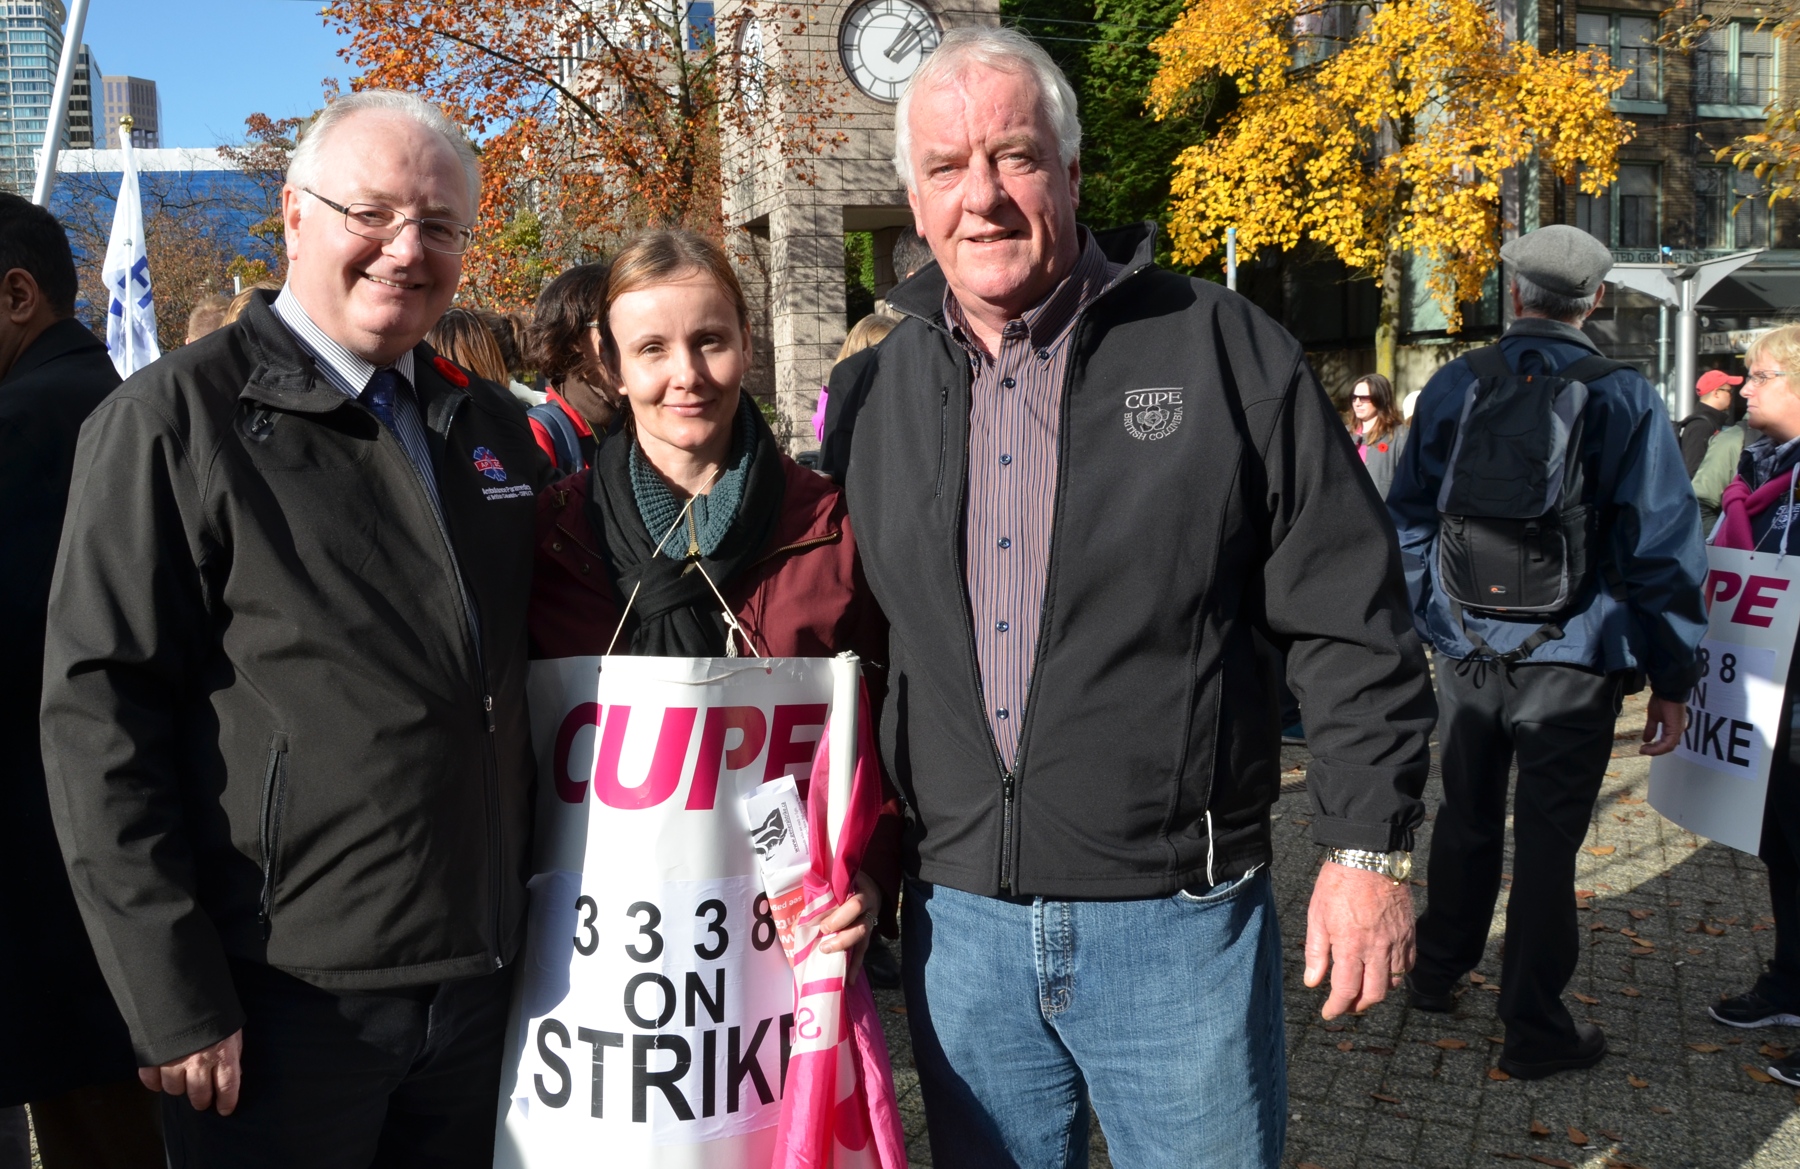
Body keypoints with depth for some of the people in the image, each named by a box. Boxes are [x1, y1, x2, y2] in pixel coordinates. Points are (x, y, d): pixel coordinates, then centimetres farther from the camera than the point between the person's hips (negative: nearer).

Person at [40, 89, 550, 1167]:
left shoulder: (495, 426, 9)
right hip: (284, 1001, -5)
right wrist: (175, 1002, -13)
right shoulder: (172, 419, -7)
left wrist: (531, 918, 12)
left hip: (479, 987, 5)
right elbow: (99, 714, -11)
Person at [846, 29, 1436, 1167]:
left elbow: (1352, 621, -4)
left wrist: (1370, 847, -7)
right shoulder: (878, 388, 5)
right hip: (960, 922, 3)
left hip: (1179, 917, -3)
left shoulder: (1223, 349, -6)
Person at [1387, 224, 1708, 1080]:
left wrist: (1411, 629, 16)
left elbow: (1409, 521, 6)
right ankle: (1534, 1029, 16)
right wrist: (1671, 678, 0)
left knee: (1466, 817, 19)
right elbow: (1661, 547, -6)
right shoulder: (1623, 397, -7)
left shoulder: (1454, 386, 1)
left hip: (1465, 650, 3)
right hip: (1571, 661, -3)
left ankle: (1437, 972, 35)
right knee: (1546, 840, 5)